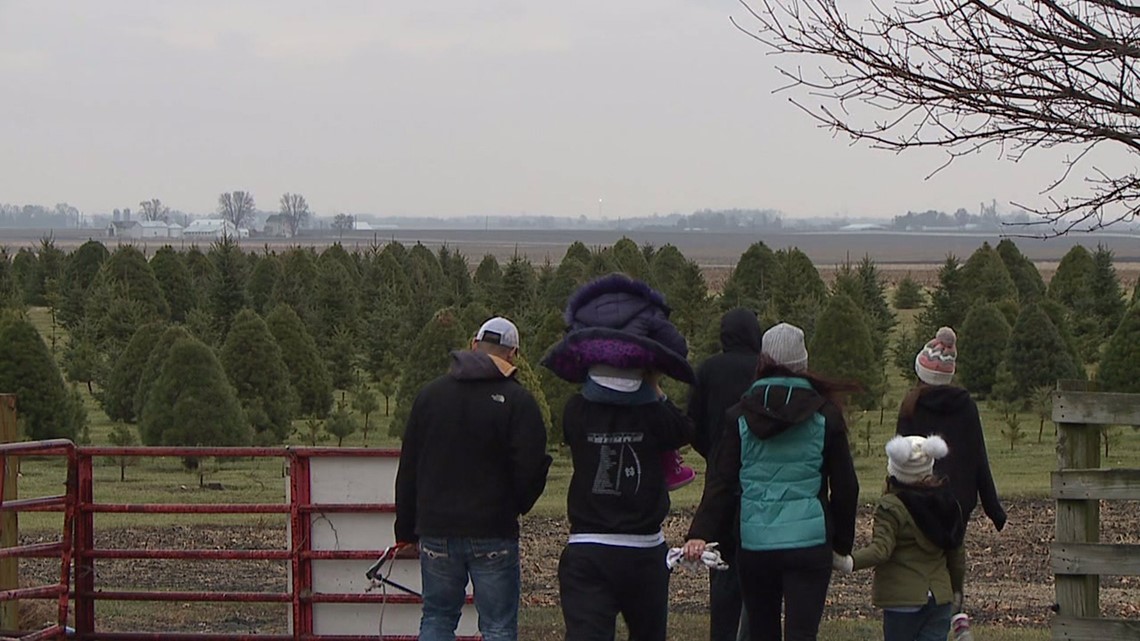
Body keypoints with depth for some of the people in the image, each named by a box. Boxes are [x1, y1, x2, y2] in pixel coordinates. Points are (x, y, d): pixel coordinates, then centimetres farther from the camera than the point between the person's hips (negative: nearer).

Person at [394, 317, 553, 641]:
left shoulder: (429, 394, 7)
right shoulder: (518, 401, -7)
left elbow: (408, 469, 10)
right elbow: (531, 469, -11)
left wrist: (406, 530, 16)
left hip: (436, 531, 3)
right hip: (493, 533, -3)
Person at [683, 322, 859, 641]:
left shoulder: (741, 416, 4)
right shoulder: (824, 414, 2)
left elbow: (721, 482, -4)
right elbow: (845, 486, 5)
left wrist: (700, 533, -9)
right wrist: (843, 542, 15)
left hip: (754, 542, 2)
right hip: (809, 542, -2)